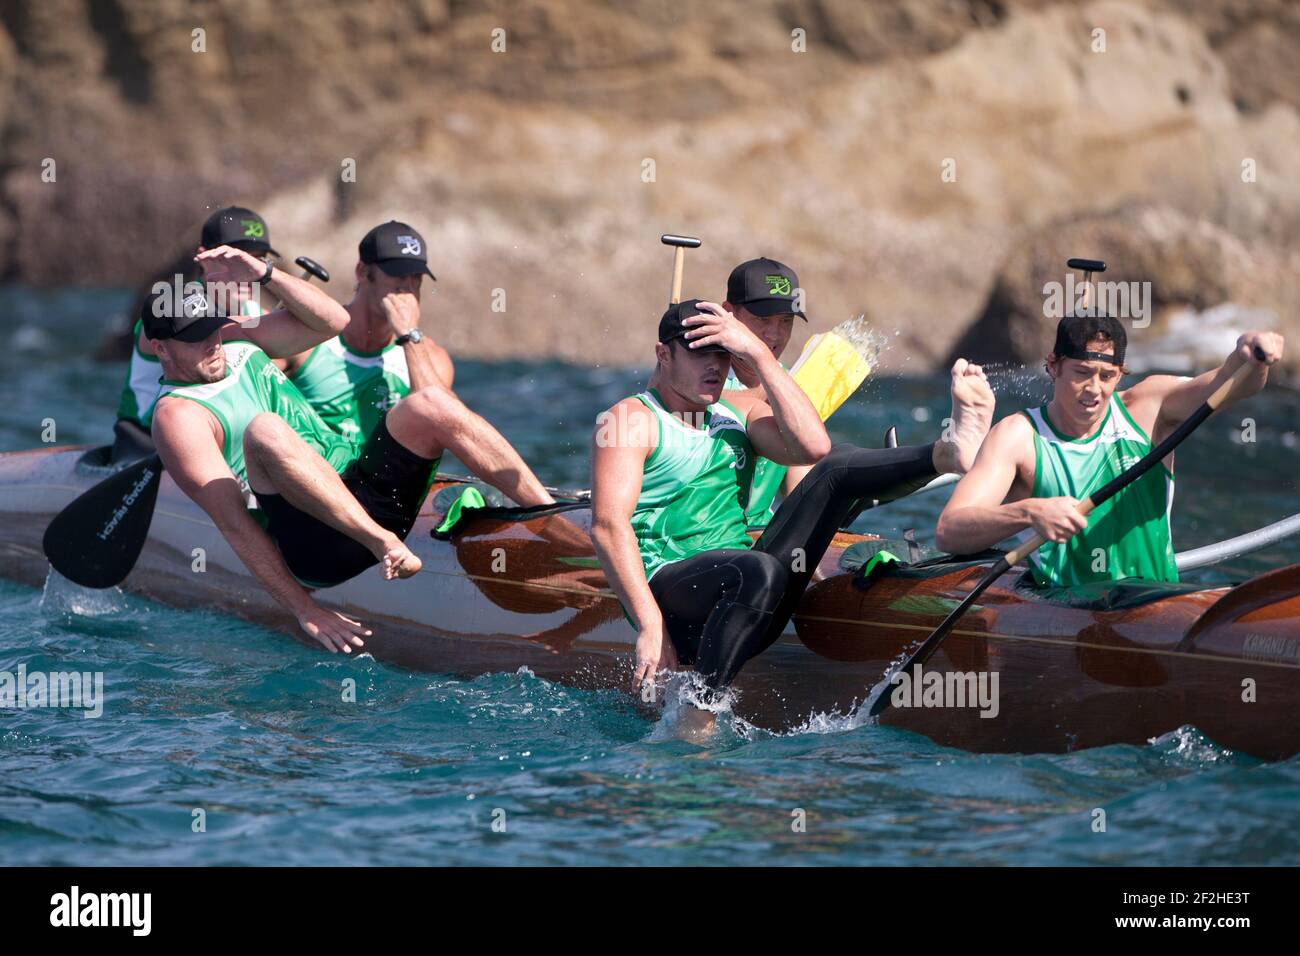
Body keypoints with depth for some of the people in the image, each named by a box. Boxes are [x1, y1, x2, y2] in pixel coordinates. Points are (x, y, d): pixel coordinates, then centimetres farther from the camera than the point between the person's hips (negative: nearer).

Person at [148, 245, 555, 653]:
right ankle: (381, 542, -44)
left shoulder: (236, 343, 17)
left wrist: (264, 274, -4)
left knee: (430, 405, -11)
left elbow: (332, 320, 11)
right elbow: (234, 524, -15)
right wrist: (304, 611, -22)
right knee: (265, 431, -32)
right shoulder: (179, 416, -6)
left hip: (366, 490, 8)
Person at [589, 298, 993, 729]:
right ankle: (697, 721, -42)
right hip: (668, 592, -6)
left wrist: (759, 354, -4)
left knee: (836, 471, -7)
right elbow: (608, 525, -14)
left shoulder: (740, 411, 18)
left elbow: (814, 447, -2)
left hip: (740, 589, 6)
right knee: (758, 572, -39)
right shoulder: (629, 419, -1)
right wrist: (649, 626, -24)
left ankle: (951, 450, -29)